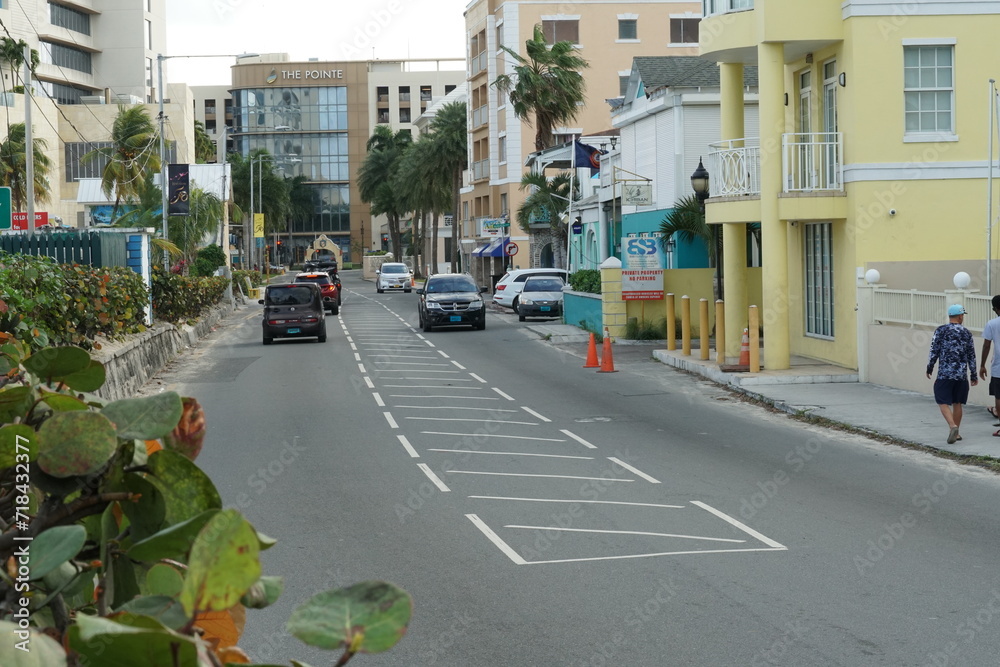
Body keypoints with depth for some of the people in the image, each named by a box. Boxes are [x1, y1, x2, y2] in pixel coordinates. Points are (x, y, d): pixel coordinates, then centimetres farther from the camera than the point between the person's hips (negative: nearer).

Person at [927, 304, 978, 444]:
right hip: (961, 375, 3)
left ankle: (953, 426, -22)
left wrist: (929, 368, 9)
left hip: (944, 374, -3)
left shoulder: (940, 331, -4)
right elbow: (972, 356, 8)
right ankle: (956, 433, 18)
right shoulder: (966, 333, 5)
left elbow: (934, 352, -5)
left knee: (943, 402, -1)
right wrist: (974, 376, 15)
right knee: (957, 403, 13)